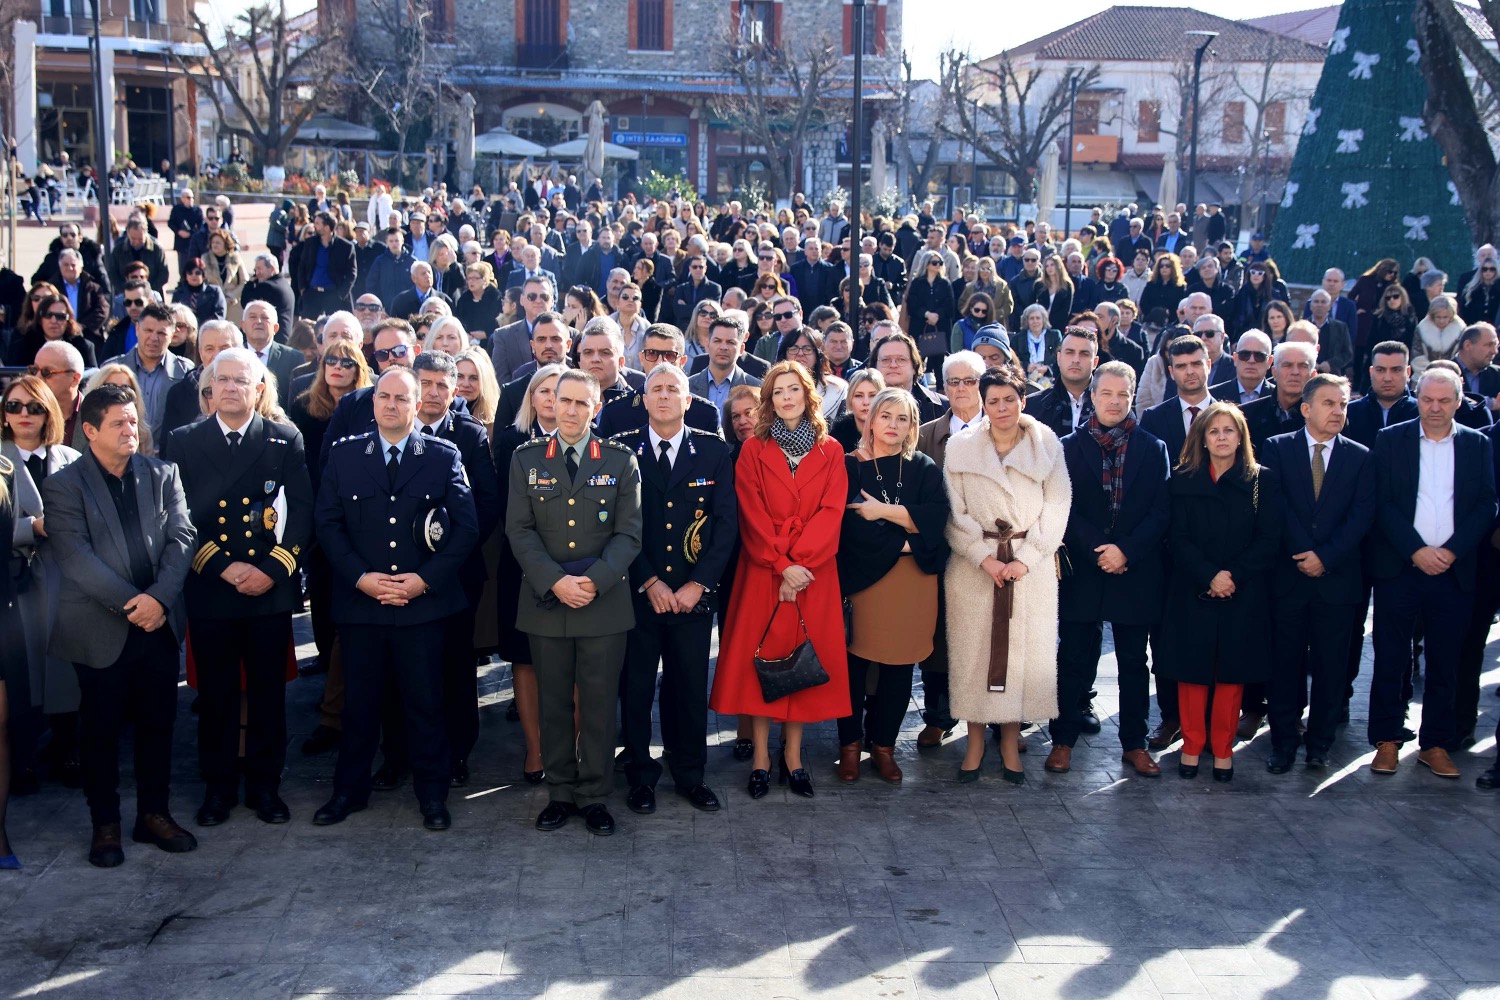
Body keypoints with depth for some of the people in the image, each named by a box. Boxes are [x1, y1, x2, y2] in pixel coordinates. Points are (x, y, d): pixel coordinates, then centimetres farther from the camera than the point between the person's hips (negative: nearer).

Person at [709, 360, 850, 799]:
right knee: (760, 657, -2)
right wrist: (781, 565, -14)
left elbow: (830, 513, -3)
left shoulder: (830, 451, 7)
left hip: (814, 573, 1)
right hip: (762, 572, -1)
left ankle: (793, 755, 13)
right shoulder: (754, 449, 4)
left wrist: (799, 564, -14)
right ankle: (761, 758, 6)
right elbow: (752, 515, -4)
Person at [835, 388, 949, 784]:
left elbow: (936, 517, -6)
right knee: (855, 661, -4)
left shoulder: (925, 469, 11)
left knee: (898, 665, 3)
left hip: (912, 579, 2)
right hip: (862, 575, -2)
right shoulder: (849, 467, 4)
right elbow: (849, 524, -10)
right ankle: (850, 744, 10)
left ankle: (883, 744, 17)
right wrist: (903, 542, -10)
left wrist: (884, 510, -10)